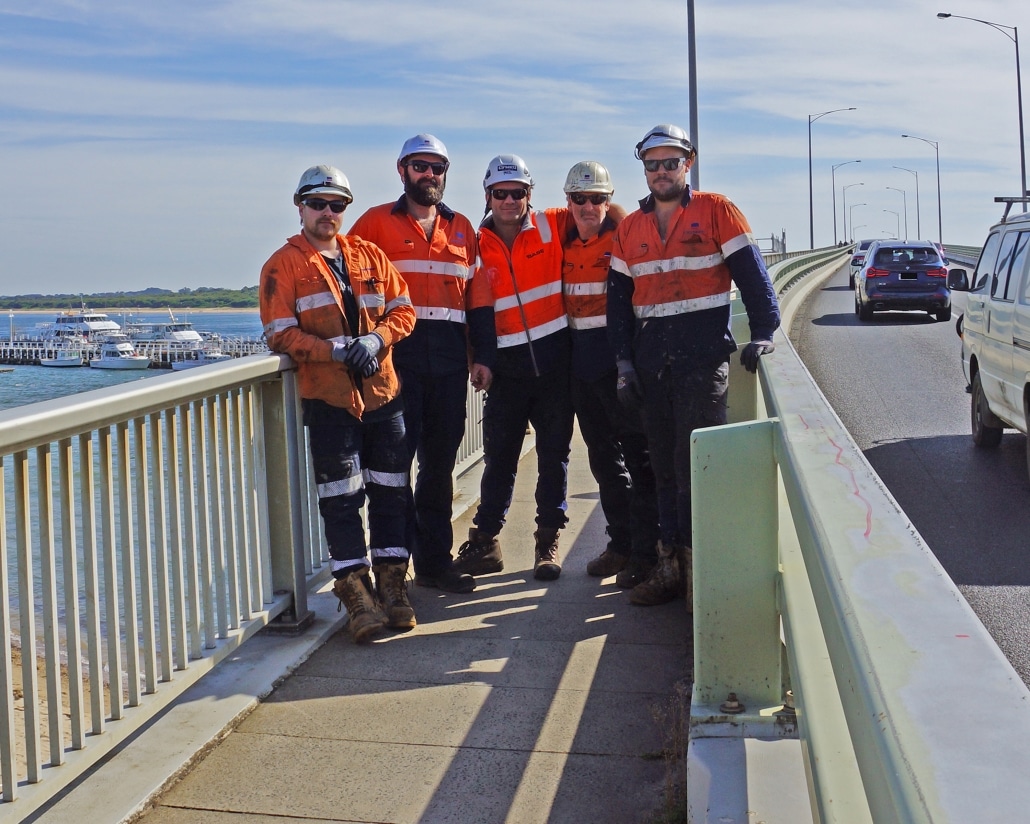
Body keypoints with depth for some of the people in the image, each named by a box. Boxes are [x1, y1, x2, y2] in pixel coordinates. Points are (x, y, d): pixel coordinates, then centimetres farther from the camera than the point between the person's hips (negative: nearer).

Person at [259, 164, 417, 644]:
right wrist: (337, 349, -19)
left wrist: (375, 339, -11)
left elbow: (402, 311, 9)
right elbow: (280, 334, -7)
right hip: (327, 398, -4)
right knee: (341, 498, -3)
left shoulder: (371, 257, 12)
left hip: (382, 392, 4)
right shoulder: (283, 266, 0)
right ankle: (355, 592, 3)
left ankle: (392, 585, 17)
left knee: (391, 491, 7)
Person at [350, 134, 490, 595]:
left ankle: (435, 559, 17)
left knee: (441, 461, 8)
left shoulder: (461, 228, 17)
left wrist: (482, 355, 9)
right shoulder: (376, 223, 6)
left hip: (449, 358, 4)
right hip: (398, 354, -4)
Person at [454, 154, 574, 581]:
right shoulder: (478, 244, 1)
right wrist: (483, 358, -6)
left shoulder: (552, 227, -2)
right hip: (508, 365, 1)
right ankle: (484, 541, 12)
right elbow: (479, 308, 1)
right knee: (498, 454, 4)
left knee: (553, 454, 6)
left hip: (554, 358, 0)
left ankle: (548, 542, 16)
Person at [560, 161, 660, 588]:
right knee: (603, 456, 13)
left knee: (637, 453, -3)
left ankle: (645, 551, 4)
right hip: (582, 361, 7)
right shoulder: (566, 245, 11)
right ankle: (620, 542, 24)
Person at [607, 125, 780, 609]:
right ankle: (669, 564, 16)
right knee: (663, 467, 9)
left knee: (696, 465, -7)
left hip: (703, 355, -5)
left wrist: (762, 333, -10)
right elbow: (618, 298, 15)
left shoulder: (716, 211, 0)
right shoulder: (629, 228, 13)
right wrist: (624, 362, 8)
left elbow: (751, 274, -2)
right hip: (650, 362, 5)